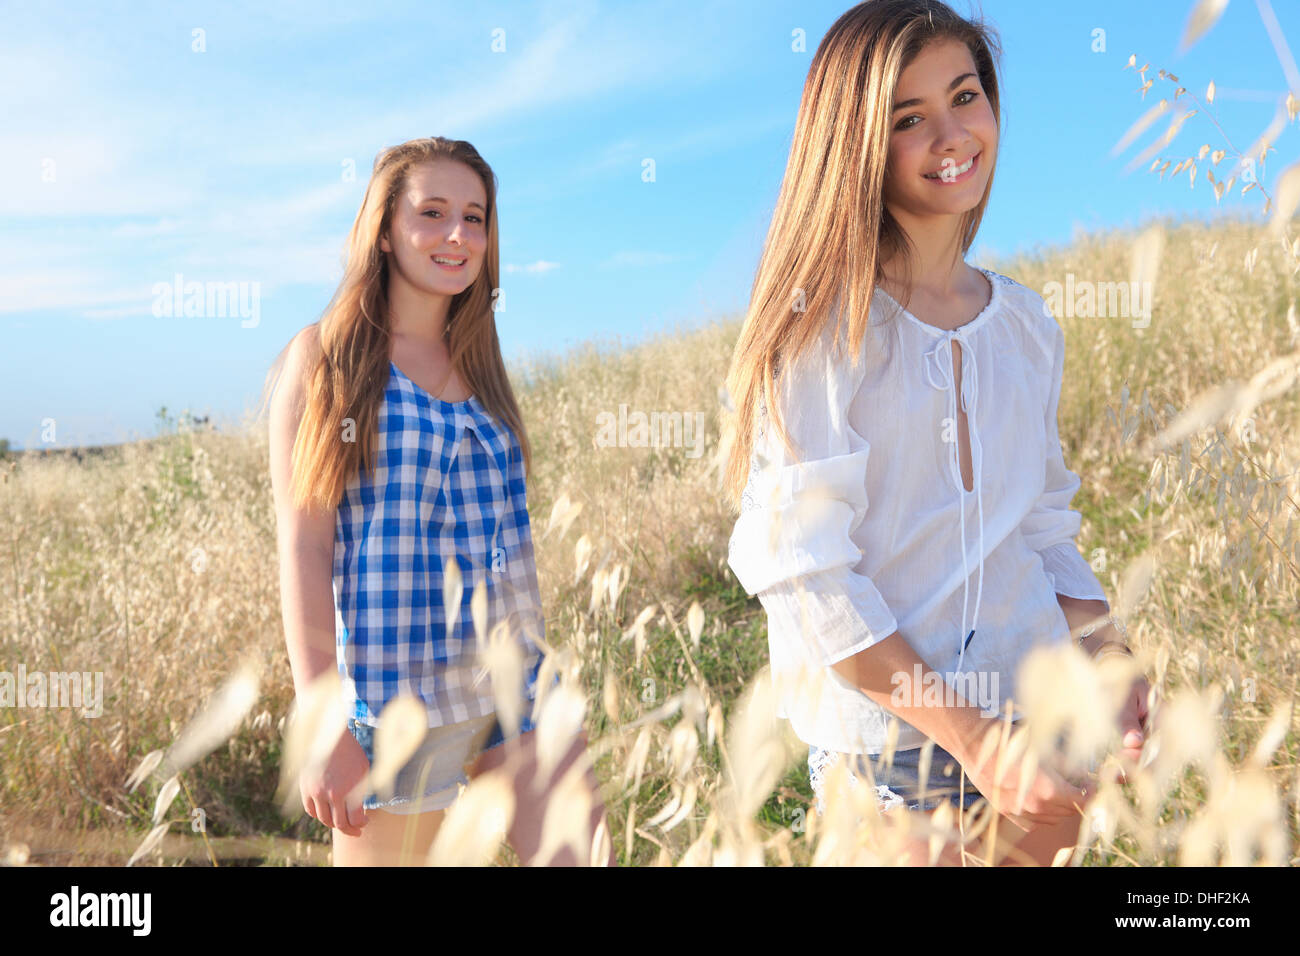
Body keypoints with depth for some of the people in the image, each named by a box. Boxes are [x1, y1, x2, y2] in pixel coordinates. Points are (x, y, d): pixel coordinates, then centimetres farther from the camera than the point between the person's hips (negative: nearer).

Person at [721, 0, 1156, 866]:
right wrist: (976, 744, -19)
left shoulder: (1028, 324, 6)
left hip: (1040, 721, 5)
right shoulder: (819, 328, -12)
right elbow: (803, 574, -17)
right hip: (884, 740, -5)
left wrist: (1111, 662, -5)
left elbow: (1044, 530, 12)